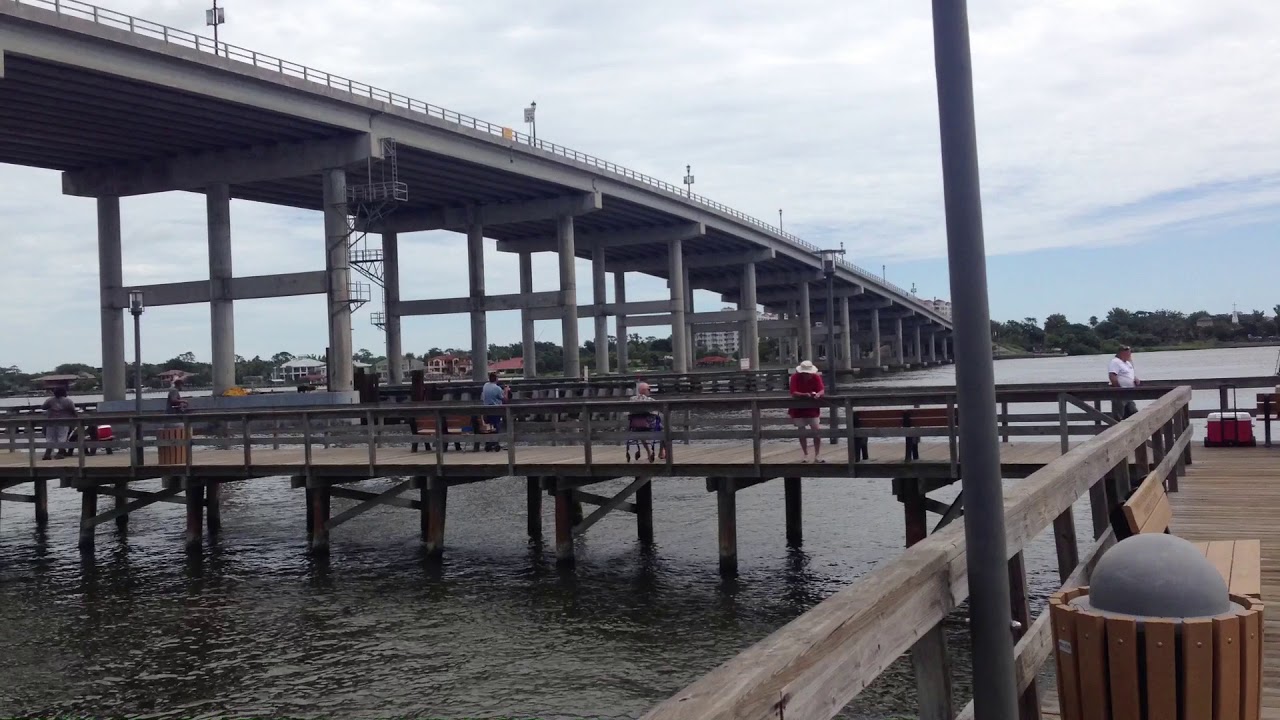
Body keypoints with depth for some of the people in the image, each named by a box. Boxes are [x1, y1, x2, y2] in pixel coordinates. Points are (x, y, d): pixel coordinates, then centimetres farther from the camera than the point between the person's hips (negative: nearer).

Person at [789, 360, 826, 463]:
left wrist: (818, 394, -42)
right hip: (798, 409, 0)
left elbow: (822, 391, -18)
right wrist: (805, 395, -38)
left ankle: (817, 456, 0)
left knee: (816, 431, -7)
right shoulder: (795, 377, -15)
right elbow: (793, 393, -22)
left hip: (812, 408, 0)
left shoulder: (816, 377, -12)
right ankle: (806, 455, 19)